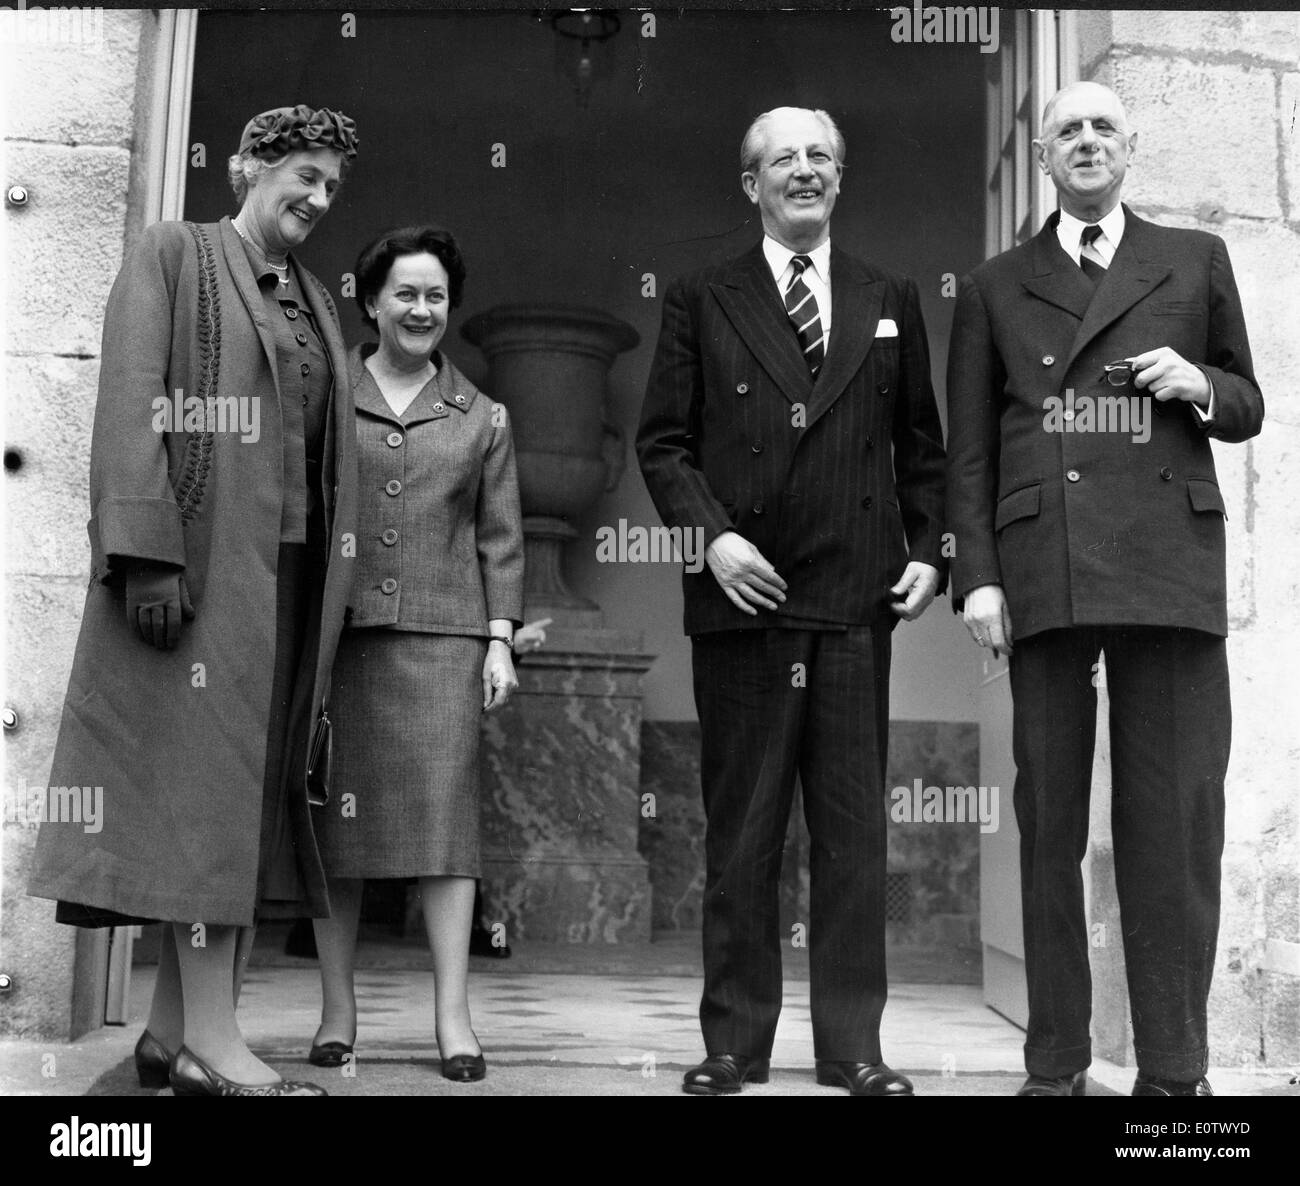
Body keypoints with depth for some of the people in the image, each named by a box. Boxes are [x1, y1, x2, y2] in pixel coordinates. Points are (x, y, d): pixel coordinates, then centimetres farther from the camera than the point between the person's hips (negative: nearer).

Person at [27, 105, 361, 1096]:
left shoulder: (314, 300, 22)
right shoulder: (172, 255, 3)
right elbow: (134, 402, -8)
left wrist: (327, 586, 10)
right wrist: (146, 551, -19)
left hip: (289, 567, 7)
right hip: (199, 559, -7)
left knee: (255, 790, 4)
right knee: (205, 780, -9)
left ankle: (171, 1029, 12)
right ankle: (210, 1044, -6)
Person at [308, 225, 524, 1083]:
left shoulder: (482, 418, 14)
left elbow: (500, 539, 12)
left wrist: (501, 639, 3)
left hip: (444, 633, 0)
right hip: (334, 628, 0)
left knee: (446, 809, -4)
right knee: (335, 811, 2)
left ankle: (453, 1014, 0)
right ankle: (338, 1010, 12)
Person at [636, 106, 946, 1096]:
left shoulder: (891, 300, 15)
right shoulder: (701, 302, 9)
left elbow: (921, 444, 15)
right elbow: (663, 440, 4)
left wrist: (928, 552, 3)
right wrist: (712, 535, -10)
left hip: (857, 601, 2)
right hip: (744, 596, -1)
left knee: (854, 828, 4)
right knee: (740, 829, 4)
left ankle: (852, 1044, 14)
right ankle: (736, 1041, 15)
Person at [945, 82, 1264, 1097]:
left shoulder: (1196, 261, 18)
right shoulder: (995, 289, 16)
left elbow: (1248, 409, 20)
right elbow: (970, 450, 10)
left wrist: (1202, 386, -3)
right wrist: (977, 575, -1)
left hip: (1169, 561, 0)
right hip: (1043, 572, 0)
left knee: (1175, 821, -3)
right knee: (1050, 822, 2)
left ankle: (1174, 1070, 6)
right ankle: (1055, 1064, 9)